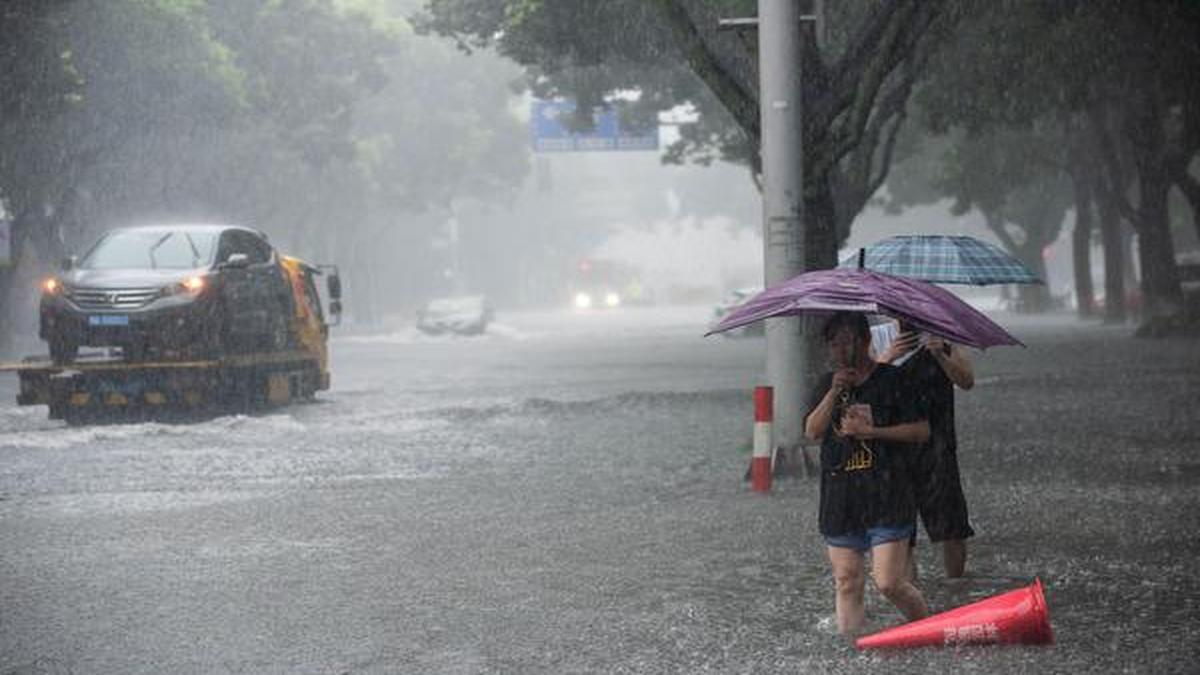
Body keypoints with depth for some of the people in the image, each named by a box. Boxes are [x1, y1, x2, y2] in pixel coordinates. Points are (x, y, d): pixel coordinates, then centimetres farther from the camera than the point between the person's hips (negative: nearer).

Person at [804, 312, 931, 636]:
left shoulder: (891, 379, -2)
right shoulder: (828, 384, 12)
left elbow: (921, 430, -5)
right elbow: (812, 431, -1)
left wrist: (870, 431, -13)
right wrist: (834, 393, -14)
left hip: (886, 495, -4)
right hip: (840, 497, 4)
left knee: (888, 582, -10)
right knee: (847, 582, 5)